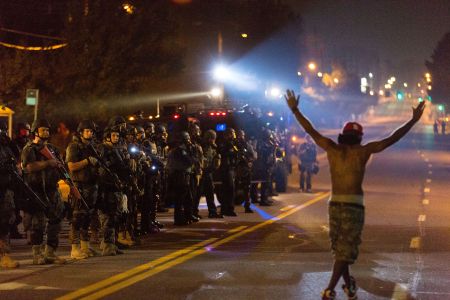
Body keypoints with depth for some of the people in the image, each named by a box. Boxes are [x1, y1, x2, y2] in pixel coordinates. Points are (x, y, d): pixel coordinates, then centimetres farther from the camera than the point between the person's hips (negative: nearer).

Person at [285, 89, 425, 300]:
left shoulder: (332, 149, 1)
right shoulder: (363, 151, -6)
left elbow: (311, 130, 9)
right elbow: (392, 139, -8)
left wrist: (295, 110, 19)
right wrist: (413, 120, -2)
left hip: (334, 204, 4)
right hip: (354, 205, -4)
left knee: (339, 248, 17)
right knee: (346, 250, -2)